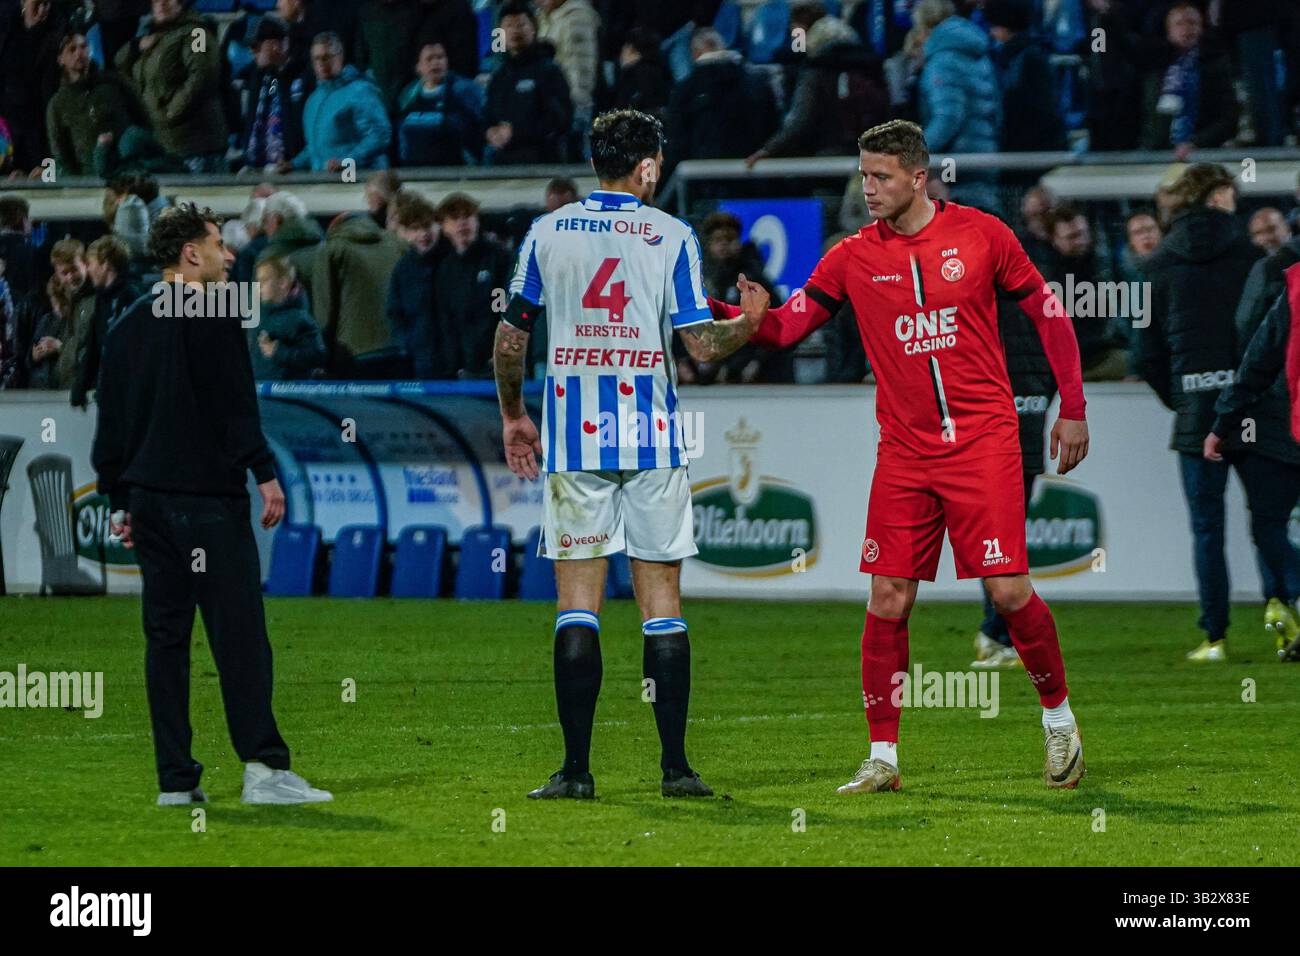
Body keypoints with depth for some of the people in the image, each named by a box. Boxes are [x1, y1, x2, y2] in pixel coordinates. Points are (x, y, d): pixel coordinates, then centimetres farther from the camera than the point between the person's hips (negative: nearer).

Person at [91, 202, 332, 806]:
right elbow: (237, 403, -14)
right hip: (205, 494, -7)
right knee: (239, 631, -9)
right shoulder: (212, 317, -6)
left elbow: (110, 418, 18)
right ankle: (263, 767, -17)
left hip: (147, 496, 7)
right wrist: (264, 473, -11)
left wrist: (120, 499, 21)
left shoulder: (129, 325, 16)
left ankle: (175, 779, 4)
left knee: (165, 636, 7)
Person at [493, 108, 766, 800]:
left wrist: (513, 415, 20)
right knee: (662, 604, 5)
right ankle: (675, 765, 4)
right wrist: (750, 322, 16)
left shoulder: (547, 232, 4)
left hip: (573, 439, 1)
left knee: (577, 605, 1)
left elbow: (511, 335, 6)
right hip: (652, 442, -1)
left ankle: (576, 769, -4)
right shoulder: (672, 237, -1)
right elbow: (702, 344, -4)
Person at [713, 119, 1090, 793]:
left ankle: (1058, 718, 16)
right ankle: (882, 757, 4)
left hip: (983, 440, -2)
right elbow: (785, 326, 5)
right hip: (904, 452, 2)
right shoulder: (852, 257, 4)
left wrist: (1073, 409, 5)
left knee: (1008, 591, -7)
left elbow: (1048, 312, 7)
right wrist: (713, 309, -13)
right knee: (889, 598, -4)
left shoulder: (981, 234, -1)